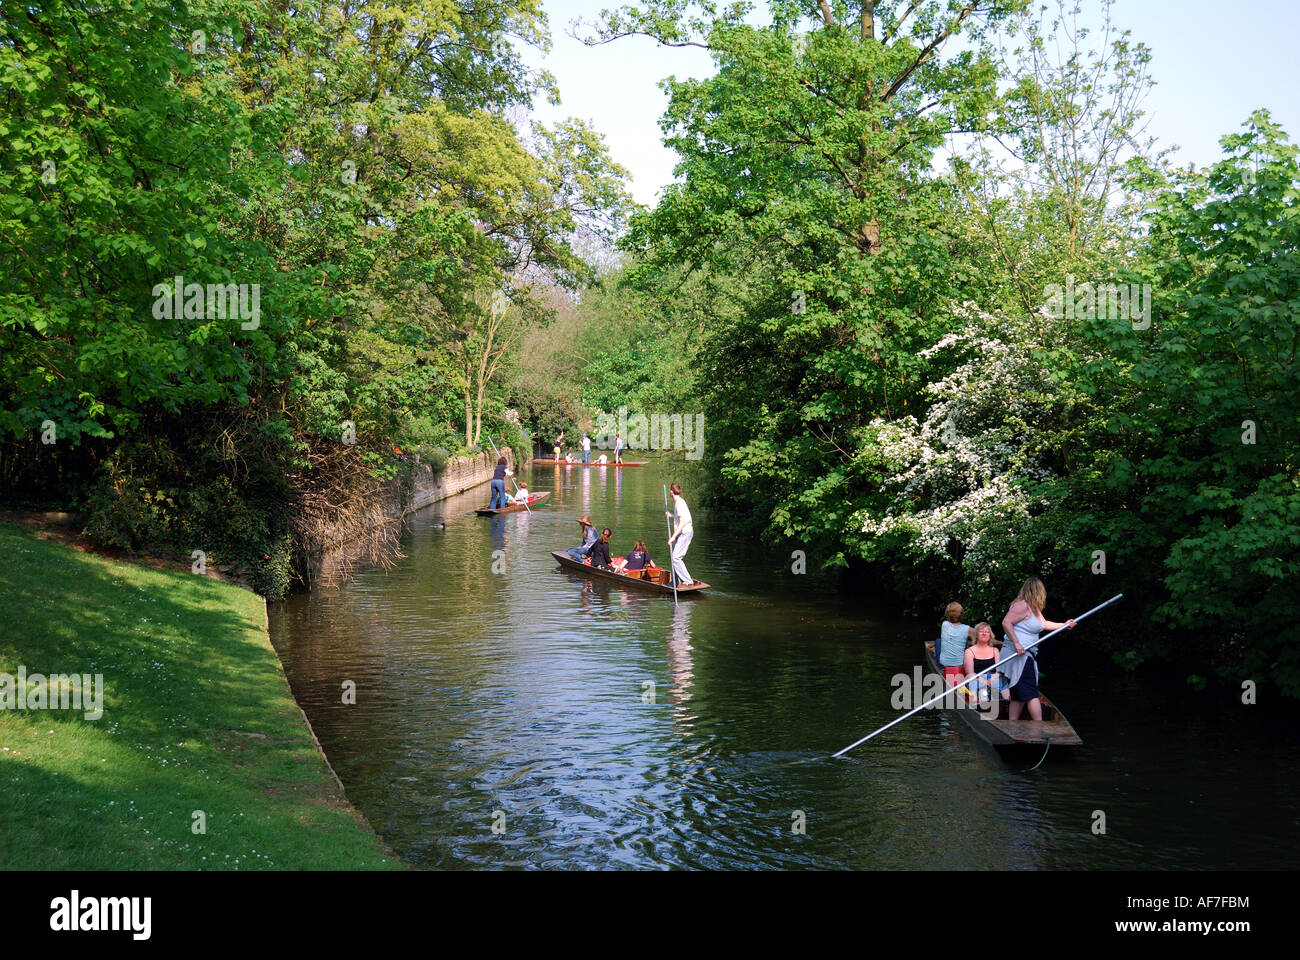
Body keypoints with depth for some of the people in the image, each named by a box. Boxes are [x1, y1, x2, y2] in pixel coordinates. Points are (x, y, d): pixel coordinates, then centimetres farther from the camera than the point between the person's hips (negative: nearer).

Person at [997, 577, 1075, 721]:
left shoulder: (1034, 608, 20)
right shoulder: (1022, 606, -12)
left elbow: (1043, 624, 35)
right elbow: (1006, 622, -22)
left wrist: (1064, 625, 39)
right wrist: (1016, 643, -27)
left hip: (1025, 656, 10)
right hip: (1018, 655, -10)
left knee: (1019, 696, 9)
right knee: (1031, 694, -12)